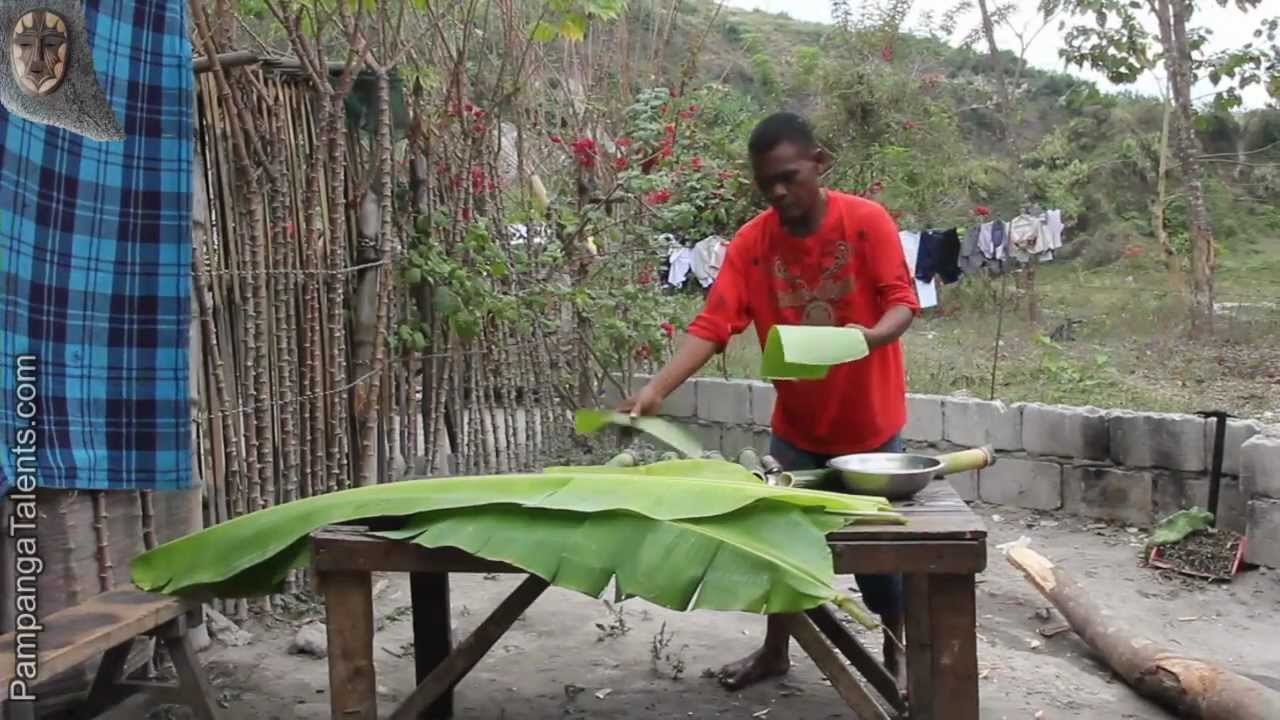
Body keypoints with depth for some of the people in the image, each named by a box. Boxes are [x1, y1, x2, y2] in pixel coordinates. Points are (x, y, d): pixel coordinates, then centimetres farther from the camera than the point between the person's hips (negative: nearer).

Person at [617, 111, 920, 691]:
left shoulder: (867, 221, -14)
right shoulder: (751, 241, -9)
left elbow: (903, 300, -15)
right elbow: (711, 325, -15)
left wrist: (874, 334, -39)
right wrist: (656, 389, -28)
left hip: (869, 421, -3)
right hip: (796, 425, 3)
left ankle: (896, 656, 29)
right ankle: (775, 650, 32)